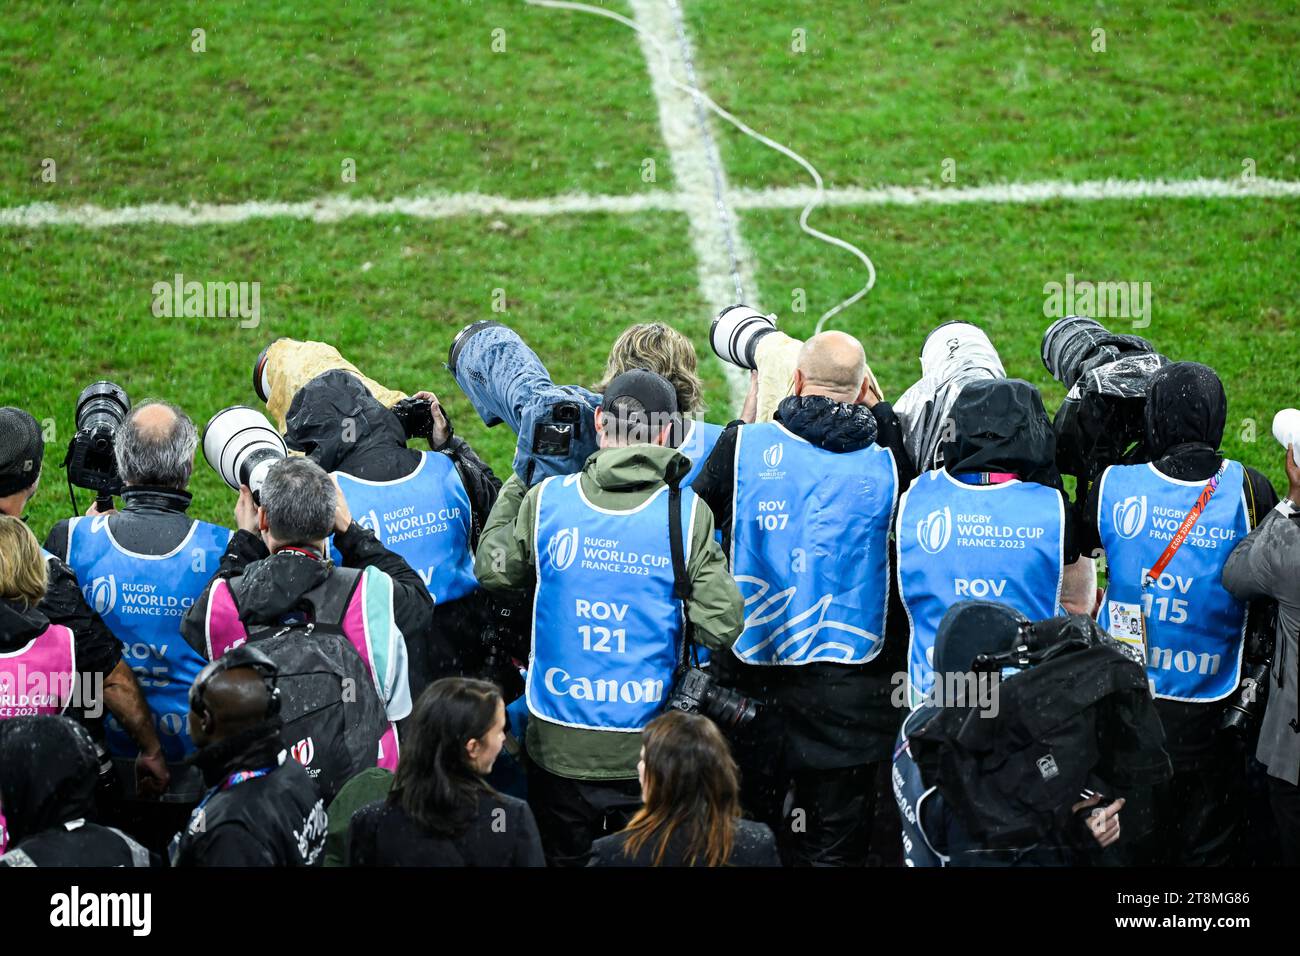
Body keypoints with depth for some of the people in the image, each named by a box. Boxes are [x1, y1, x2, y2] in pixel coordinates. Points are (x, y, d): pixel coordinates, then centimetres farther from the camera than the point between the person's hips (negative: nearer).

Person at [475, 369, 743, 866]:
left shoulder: (545, 499, -7)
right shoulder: (687, 513, -10)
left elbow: (491, 570, 8)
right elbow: (721, 627, -12)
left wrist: (512, 488, 19)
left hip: (559, 745, 1)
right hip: (648, 751, -1)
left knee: (561, 857, 17)